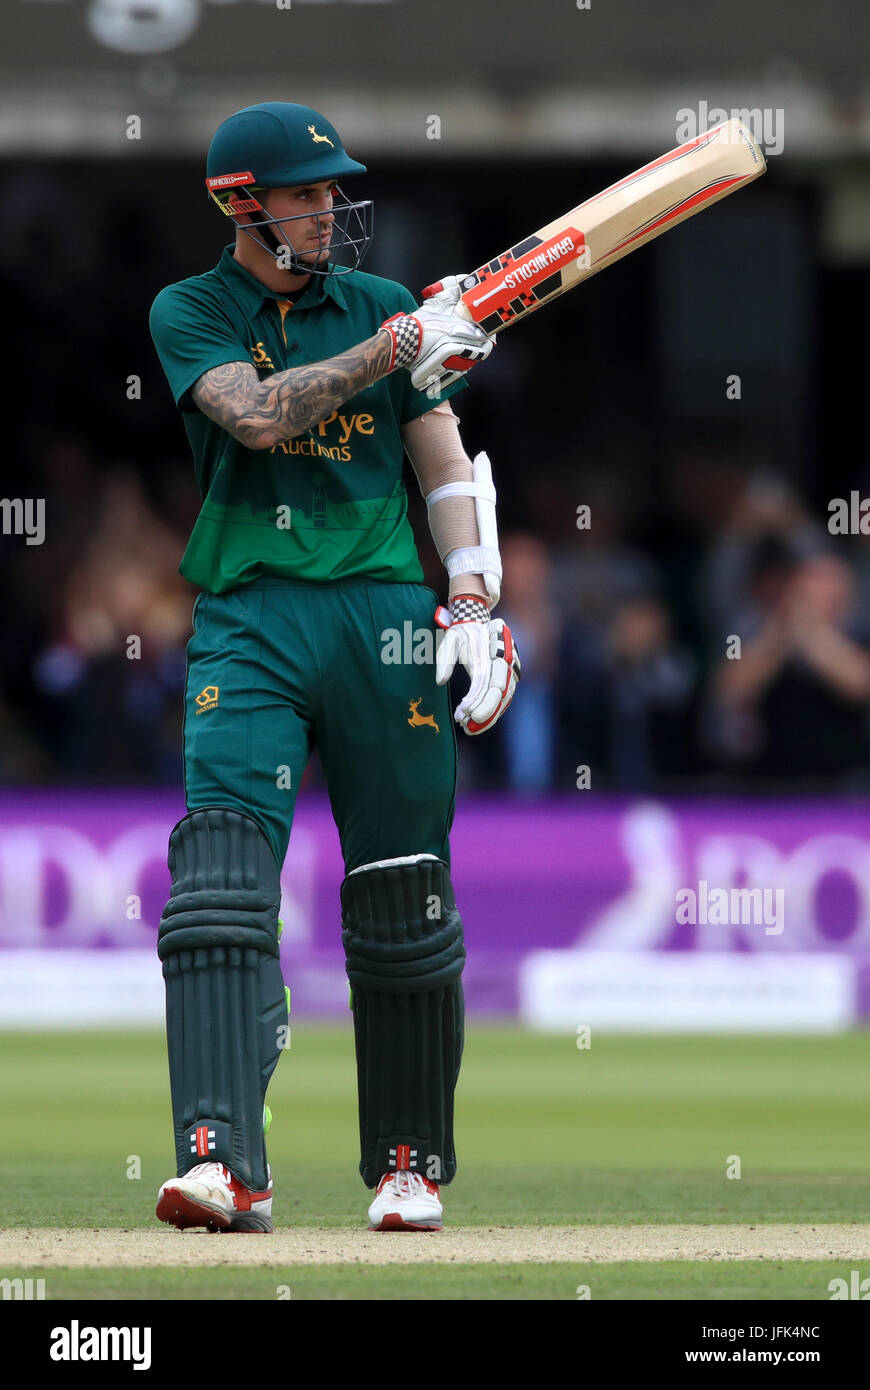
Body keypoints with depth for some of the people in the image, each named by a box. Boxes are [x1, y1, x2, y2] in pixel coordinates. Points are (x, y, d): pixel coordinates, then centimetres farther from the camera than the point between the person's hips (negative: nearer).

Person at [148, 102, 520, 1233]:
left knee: (404, 905, 3)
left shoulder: (386, 306, 12)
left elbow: (449, 469, 12)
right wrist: (401, 347, -16)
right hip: (251, 620, -2)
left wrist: (475, 604, -2)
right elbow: (258, 416, -14)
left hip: (387, 615, 2)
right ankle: (222, 1163, -28)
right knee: (221, 880, -19)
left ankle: (411, 1166, 16)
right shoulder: (191, 313, 5)